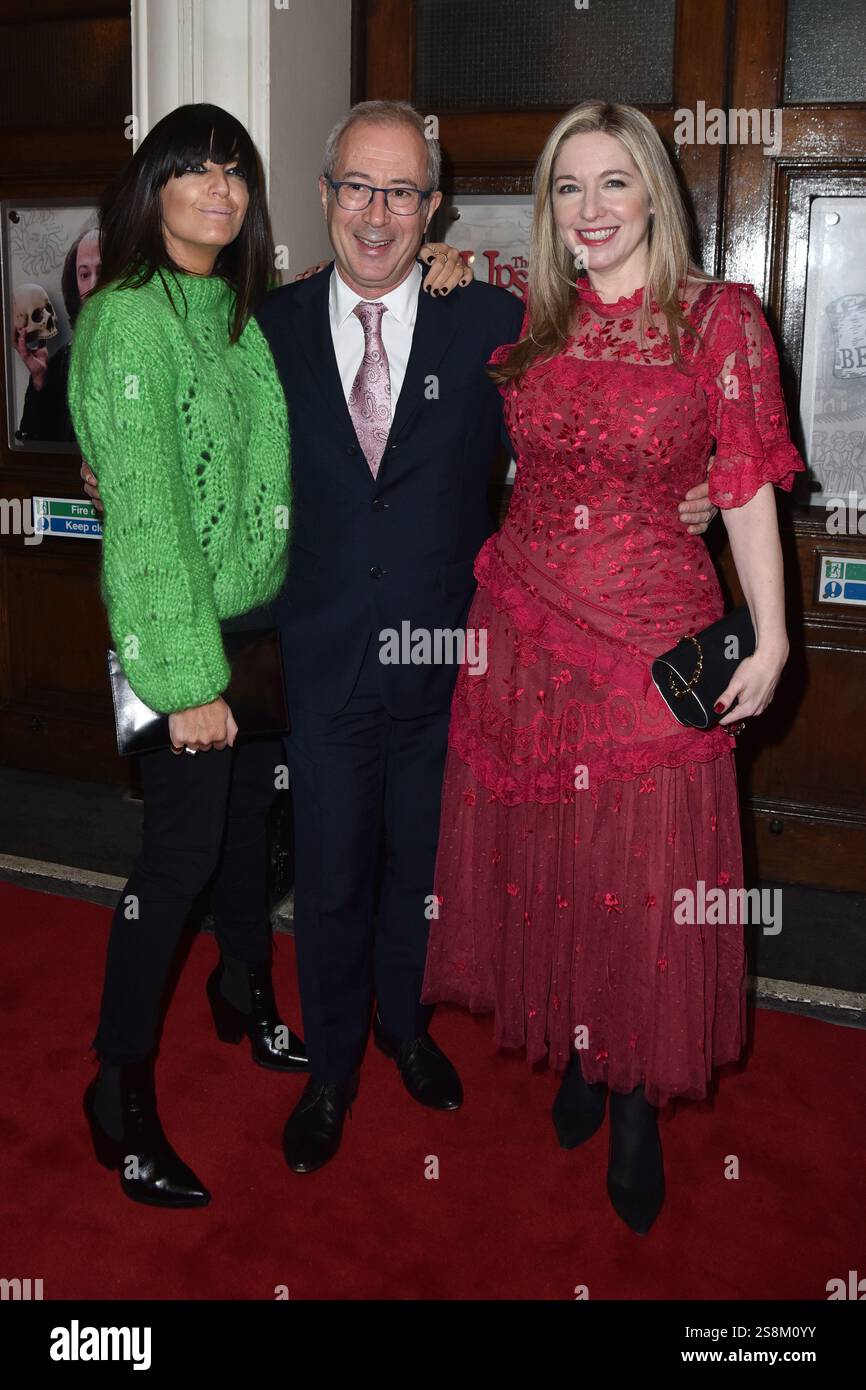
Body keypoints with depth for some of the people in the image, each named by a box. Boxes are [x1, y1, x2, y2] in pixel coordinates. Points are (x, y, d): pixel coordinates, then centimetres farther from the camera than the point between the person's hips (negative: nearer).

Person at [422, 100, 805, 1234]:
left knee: (645, 879, 5)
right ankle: (575, 1057, 34)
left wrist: (771, 640, -8)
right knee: (544, 856, 13)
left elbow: (750, 491, -5)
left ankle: (639, 1105, 24)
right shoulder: (531, 321, 7)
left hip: (655, 636, -4)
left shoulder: (721, 317, -5)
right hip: (523, 626, 4)